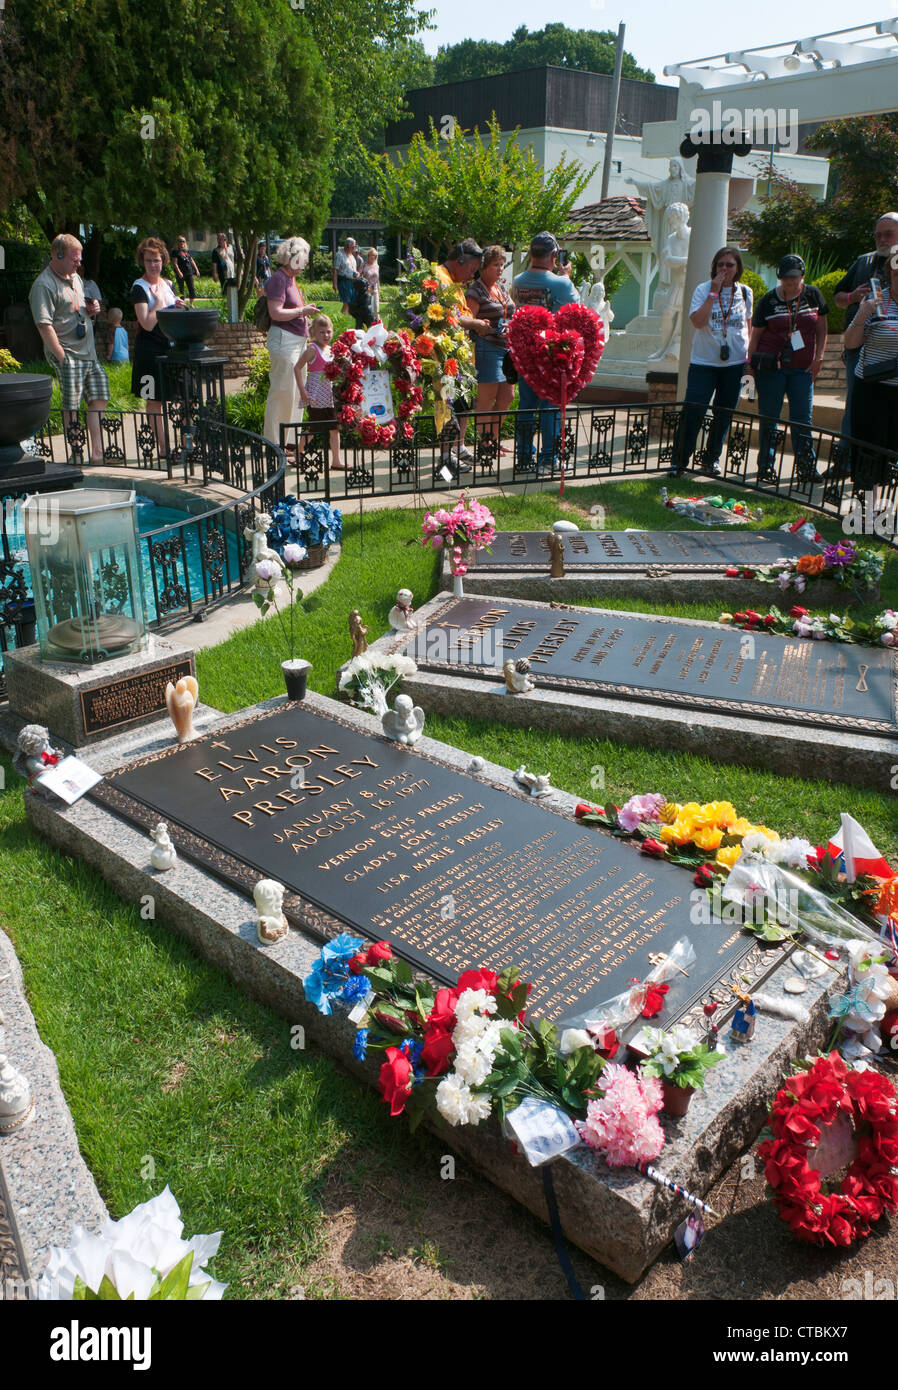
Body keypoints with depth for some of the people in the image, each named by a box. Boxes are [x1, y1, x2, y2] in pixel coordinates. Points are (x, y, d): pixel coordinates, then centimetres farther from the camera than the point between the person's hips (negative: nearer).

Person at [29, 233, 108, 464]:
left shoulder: (75, 278, 16)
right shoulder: (43, 285, -11)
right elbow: (44, 325, -17)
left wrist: (91, 309, 7)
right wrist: (61, 357, -20)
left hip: (89, 352, 8)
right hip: (68, 355, -8)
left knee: (98, 400, 7)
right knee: (72, 408, -7)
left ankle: (97, 451, 12)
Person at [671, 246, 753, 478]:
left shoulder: (745, 293, 7)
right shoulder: (703, 289, -3)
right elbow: (698, 322, -17)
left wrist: (748, 354, 10)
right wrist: (714, 292, -19)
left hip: (734, 363, 3)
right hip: (704, 361, -3)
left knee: (724, 414, 8)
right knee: (693, 412, -10)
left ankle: (712, 459, 21)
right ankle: (679, 461, -2)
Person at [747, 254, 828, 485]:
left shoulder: (813, 295, 7)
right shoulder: (768, 300, 0)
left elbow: (821, 330, 12)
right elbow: (755, 335, 4)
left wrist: (818, 359, 3)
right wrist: (750, 364, -2)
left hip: (802, 368, 2)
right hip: (771, 368, -2)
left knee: (802, 419, 0)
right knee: (768, 419, 1)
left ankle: (806, 467, 5)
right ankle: (765, 466, 10)